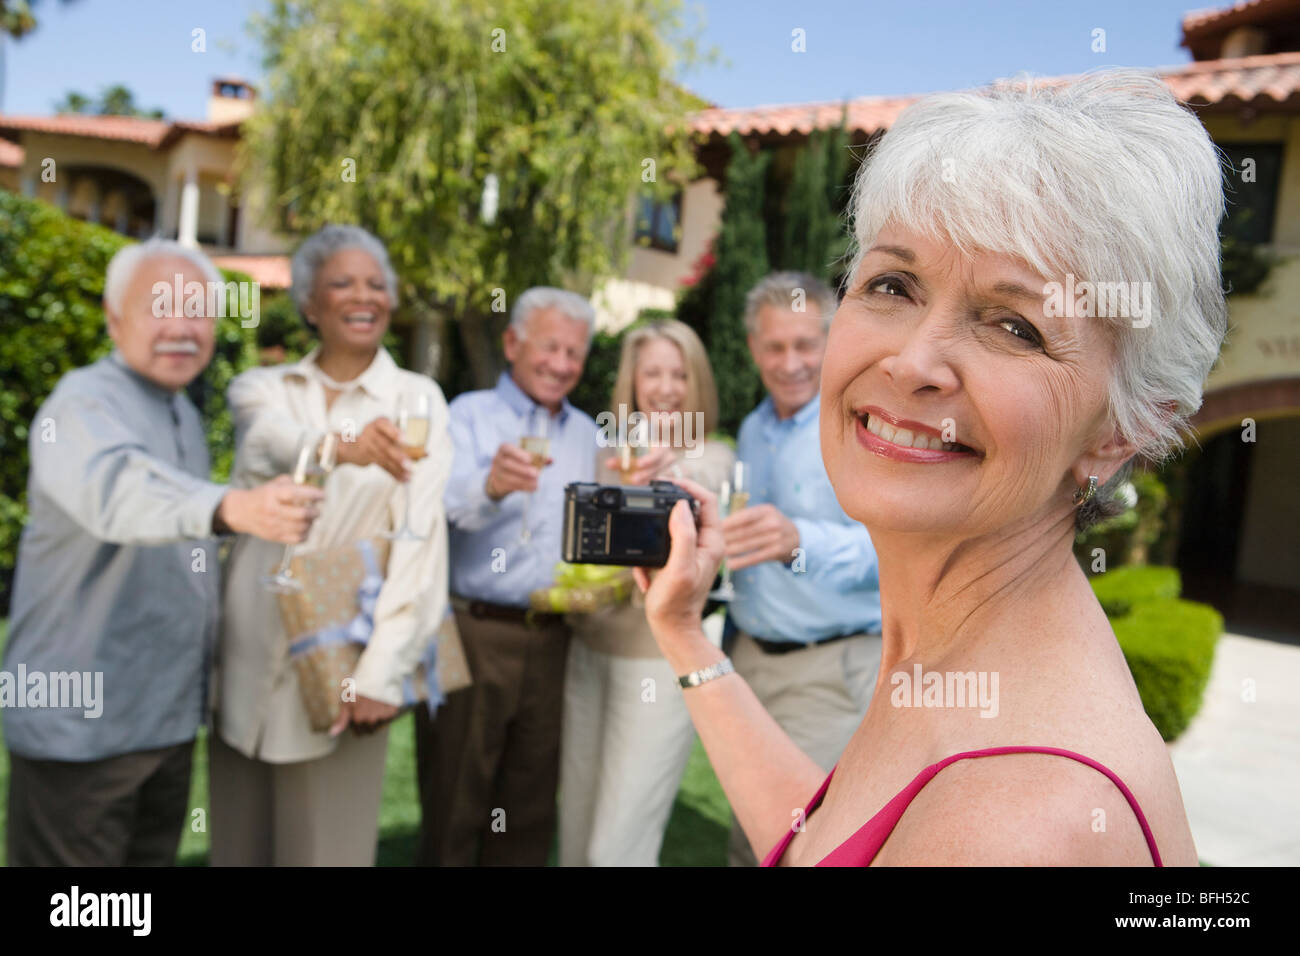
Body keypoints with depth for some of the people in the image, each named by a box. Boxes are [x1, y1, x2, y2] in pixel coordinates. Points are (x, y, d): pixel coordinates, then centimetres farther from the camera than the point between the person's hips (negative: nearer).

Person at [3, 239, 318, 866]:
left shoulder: (185, 414, 10)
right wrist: (235, 508, -57)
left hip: (171, 715, 8)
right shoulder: (83, 404, -17)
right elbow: (120, 488, -40)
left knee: (155, 856, 19)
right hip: (80, 723, -7)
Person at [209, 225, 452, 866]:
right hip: (248, 658, 3)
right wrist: (337, 444, -42)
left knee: (324, 845, 4)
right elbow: (275, 437, -19)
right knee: (238, 844, 14)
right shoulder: (262, 388, 6)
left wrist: (383, 669, -18)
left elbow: (420, 535, -9)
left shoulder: (416, 398, -1)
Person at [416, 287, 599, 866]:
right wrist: (491, 486, -42)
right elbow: (453, 504, -22)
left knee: (531, 813, 14)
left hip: (551, 638, 5)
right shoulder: (469, 414, -3)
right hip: (472, 632, -4)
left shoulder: (585, 433, 13)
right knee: (454, 805, 6)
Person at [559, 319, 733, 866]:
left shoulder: (712, 458, -5)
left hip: (660, 659, -5)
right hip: (589, 650, 5)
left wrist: (669, 467, -52)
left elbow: (701, 486, -30)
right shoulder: (609, 453, 8)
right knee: (576, 838, 13)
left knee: (616, 847, -4)